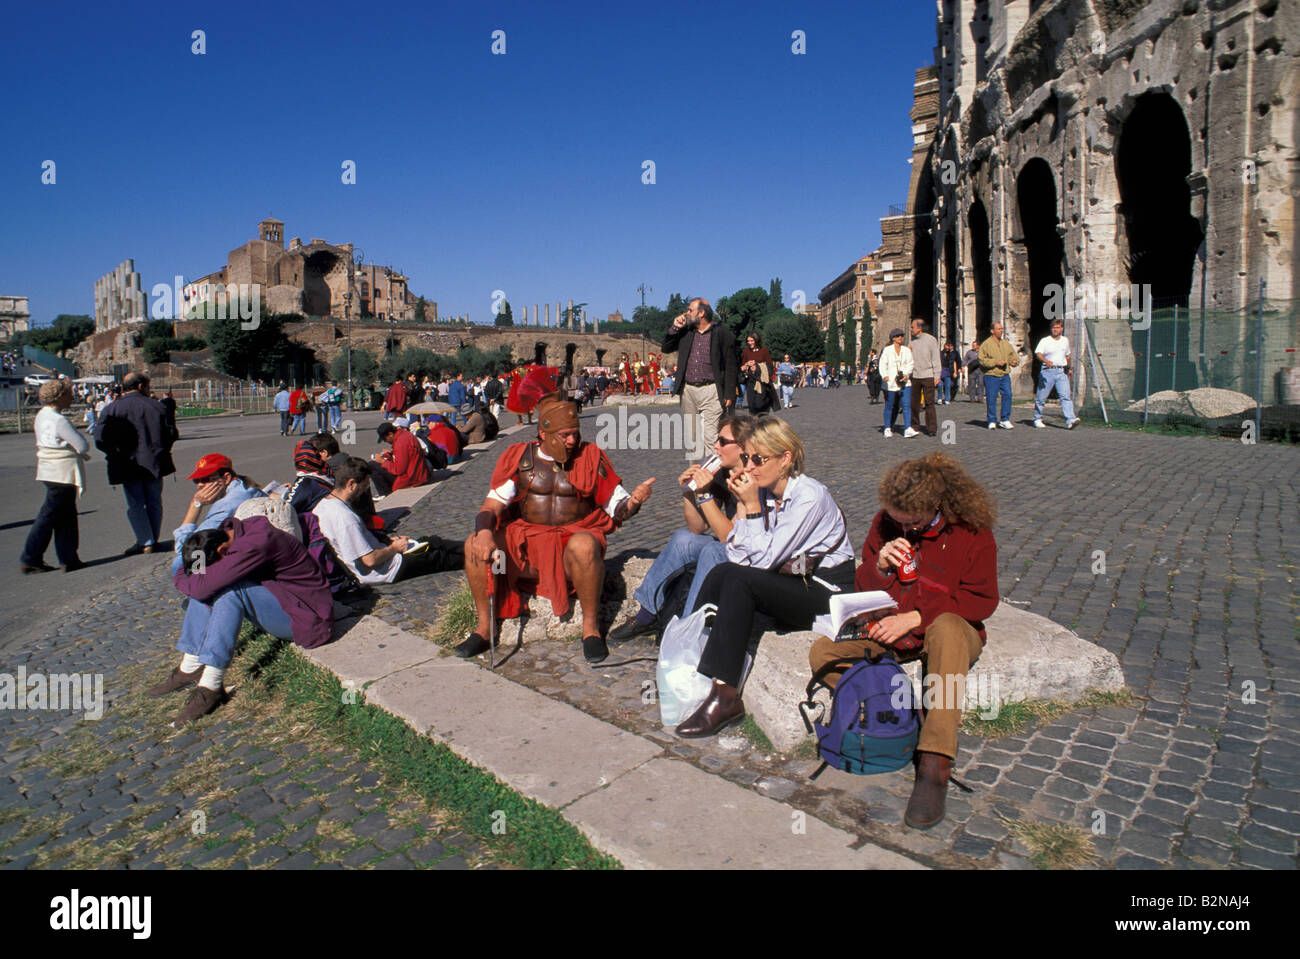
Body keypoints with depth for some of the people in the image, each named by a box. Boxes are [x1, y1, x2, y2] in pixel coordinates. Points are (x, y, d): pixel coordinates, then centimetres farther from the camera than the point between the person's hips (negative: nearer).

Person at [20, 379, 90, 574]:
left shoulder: (42, 415, 11)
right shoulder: (59, 420, -19)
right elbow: (83, 446, -19)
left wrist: (77, 451, 5)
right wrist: (80, 450, 3)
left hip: (50, 471, 9)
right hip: (63, 474, -9)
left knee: (66, 516, 13)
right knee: (48, 517, 1)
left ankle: (69, 559, 18)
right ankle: (29, 560, 10)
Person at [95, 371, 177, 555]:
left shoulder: (111, 409, -2)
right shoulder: (155, 406, -2)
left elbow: (100, 439, -9)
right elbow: (170, 434, -4)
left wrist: (114, 454, 5)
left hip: (128, 465, -1)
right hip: (154, 463, 1)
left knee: (135, 505, 6)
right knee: (154, 503, 11)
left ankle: (145, 542, 4)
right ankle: (153, 540, 18)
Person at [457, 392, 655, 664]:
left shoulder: (591, 456, 3)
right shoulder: (518, 457, 5)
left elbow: (617, 507, 2)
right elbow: (493, 504, 0)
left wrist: (634, 501, -22)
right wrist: (484, 531, -22)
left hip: (573, 537, -2)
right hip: (525, 542, 3)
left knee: (583, 546, -37)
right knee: (474, 544, -20)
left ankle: (591, 627, -18)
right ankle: (484, 626, -5)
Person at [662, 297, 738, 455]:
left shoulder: (722, 333, -3)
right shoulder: (685, 332, 12)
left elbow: (730, 366, -3)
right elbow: (665, 348, 16)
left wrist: (729, 395, -8)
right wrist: (675, 328, 2)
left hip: (710, 391, -5)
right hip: (688, 390, 5)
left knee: (710, 437, -11)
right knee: (692, 436, 11)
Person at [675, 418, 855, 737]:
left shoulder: (809, 496, -19)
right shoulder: (763, 493, 2)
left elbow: (763, 560, -22)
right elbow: (737, 556, -2)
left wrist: (752, 506, -18)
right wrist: (743, 506, -9)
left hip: (827, 592, -7)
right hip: (791, 583, 7)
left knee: (738, 579, -25)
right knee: (722, 572, -15)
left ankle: (724, 696, -24)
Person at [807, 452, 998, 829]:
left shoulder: (971, 531, -8)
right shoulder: (885, 523, 2)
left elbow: (982, 601, -9)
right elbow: (863, 588, 9)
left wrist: (915, 617, -19)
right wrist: (880, 565, -16)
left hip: (951, 630, -3)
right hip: (889, 629, 4)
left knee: (946, 628, -42)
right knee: (822, 654, -19)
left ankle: (934, 767, -44)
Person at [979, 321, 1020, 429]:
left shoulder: (1006, 344, 15)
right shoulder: (986, 344, -2)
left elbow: (1013, 355, 21)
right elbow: (982, 360, -10)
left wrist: (1015, 361, -1)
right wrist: (996, 362, -17)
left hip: (1005, 375, 5)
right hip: (991, 376, -5)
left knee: (1007, 395, -4)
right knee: (991, 398, -2)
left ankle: (1005, 420, 5)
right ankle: (992, 421, 8)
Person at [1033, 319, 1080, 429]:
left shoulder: (1065, 340, 16)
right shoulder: (1045, 341, 1)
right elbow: (1038, 353, -15)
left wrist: (1068, 368, 35)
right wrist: (1046, 360, -34)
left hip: (1062, 372, 3)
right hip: (1047, 371, -3)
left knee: (1065, 396, -11)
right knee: (1041, 397, 2)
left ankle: (1070, 420, -20)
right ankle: (1037, 419, 18)